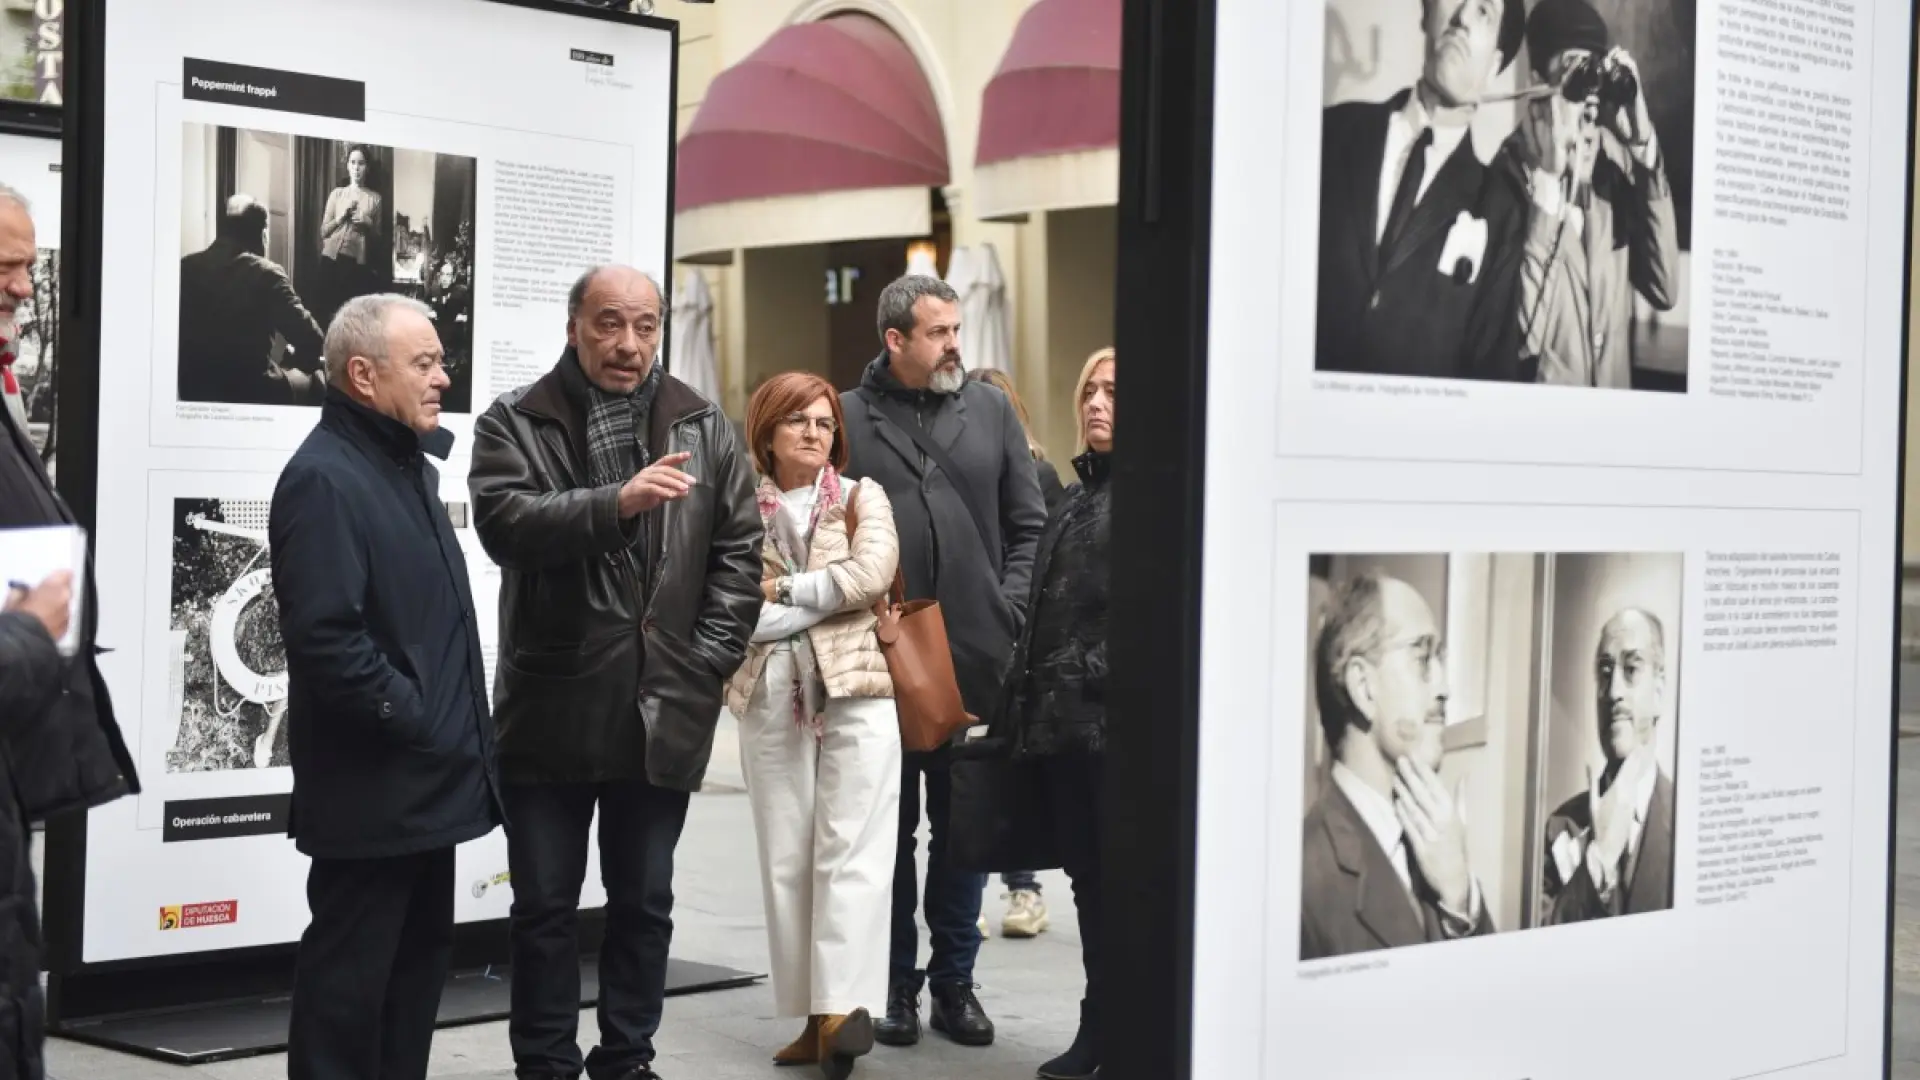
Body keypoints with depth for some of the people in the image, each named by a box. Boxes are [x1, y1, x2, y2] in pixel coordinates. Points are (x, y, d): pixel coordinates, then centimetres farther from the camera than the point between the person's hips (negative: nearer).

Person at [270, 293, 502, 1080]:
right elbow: (326, 637, -25)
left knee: (419, 956, 16)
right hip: (373, 785, -10)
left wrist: (451, 731, 14)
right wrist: (415, 724, -19)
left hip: (426, 779, 10)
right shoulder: (324, 477, -16)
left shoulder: (408, 464, 16)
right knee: (349, 971, -2)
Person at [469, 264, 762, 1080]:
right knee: (545, 906, 7)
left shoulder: (704, 428, 8)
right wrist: (617, 502, -30)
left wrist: (708, 662, -2)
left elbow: (738, 552, 8)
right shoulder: (515, 424, 0)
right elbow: (504, 521, -17)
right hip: (551, 706, -2)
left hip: (664, 710, 2)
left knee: (645, 904, 12)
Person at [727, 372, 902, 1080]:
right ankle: (815, 1016, 8)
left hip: (856, 690, -1)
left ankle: (844, 1006, -15)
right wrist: (825, 597, -8)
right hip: (770, 698, 1)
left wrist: (785, 590, -6)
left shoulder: (861, 497, 10)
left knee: (850, 853, -9)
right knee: (786, 860, 2)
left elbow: (876, 568, -7)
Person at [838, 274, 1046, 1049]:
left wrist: (1010, 614, -1)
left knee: (963, 826, 9)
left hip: (975, 662, 2)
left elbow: (1028, 526, 8)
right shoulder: (847, 419, 0)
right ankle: (894, 983, 18)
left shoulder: (991, 412, 7)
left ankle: (955, 981, 20)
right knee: (888, 827, 8)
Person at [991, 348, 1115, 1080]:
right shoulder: (1076, 498, 20)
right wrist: (1024, 703, 15)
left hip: (1116, 718, -8)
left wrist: (1097, 677, -20)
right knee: (1087, 874, 12)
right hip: (1059, 718, 8)